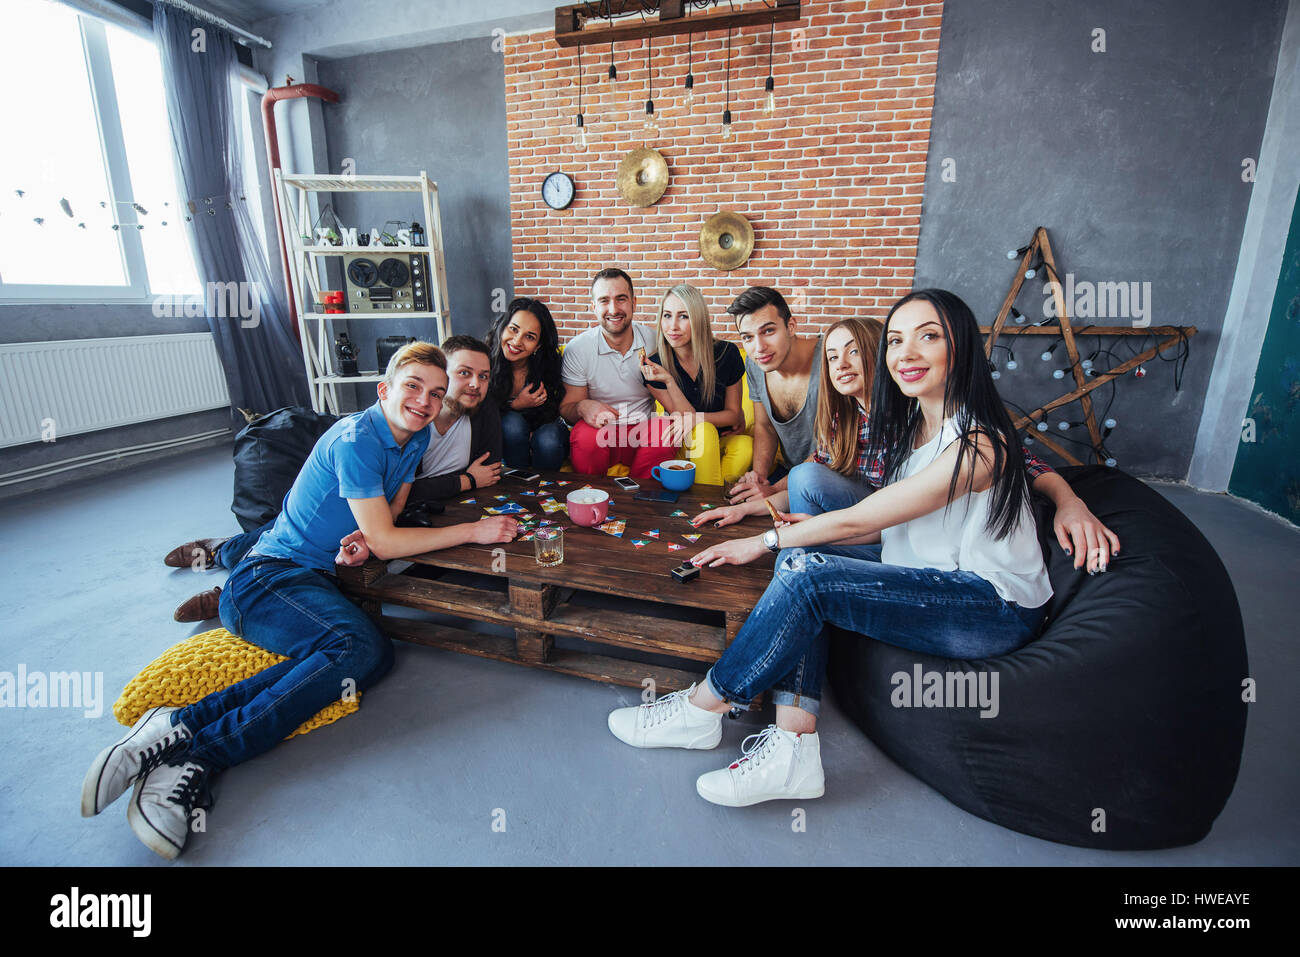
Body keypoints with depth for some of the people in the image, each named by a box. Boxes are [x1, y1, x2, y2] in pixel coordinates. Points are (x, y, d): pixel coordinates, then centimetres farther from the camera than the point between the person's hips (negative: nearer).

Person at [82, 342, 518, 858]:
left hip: (315, 579, 7)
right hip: (268, 577, -7)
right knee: (356, 647, -33)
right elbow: (385, 540, -18)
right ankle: (183, 730, -24)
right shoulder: (355, 440, -15)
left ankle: (187, 764, -25)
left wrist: (365, 538, -6)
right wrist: (472, 531, -18)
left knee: (376, 655, -23)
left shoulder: (415, 437, 9)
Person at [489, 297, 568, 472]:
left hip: (544, 427, 0)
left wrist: (533, 433, -23)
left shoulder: (548, 365, -17)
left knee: (548, 441, -32)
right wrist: (516, 405, -25)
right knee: (512, 422, -32)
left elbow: (551, 413, -5)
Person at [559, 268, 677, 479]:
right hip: (602, 434, -1)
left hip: (643, 432, 2)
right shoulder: (576, 349, -6)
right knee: (586, 435, -33)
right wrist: (582, 407, -26)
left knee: (667, 429, -29)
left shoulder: (653, 342, -2)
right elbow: (566, 407, -2)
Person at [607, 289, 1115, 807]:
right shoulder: (911, 427, 10)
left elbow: (859, 520, -19)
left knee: (808, 577, -26)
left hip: (997, 609, -8)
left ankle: (702, 708, -10)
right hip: (926, 584, 8)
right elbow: (885, 527, 10)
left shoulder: (980, 443, -19)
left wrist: (763, 541, -9)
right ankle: (794, 746, -20)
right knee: (799, 558, -13)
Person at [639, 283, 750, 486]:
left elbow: (734, 413, -2)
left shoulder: (726, 353, -11)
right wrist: (668, 380, -28)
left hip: (724, 439, 1)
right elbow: (686, 416, -12)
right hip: (685, 443, 0)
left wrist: (694, 418, -20)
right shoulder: (654, 366, -11)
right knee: (704, 431, -32)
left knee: (746, 447, -31)